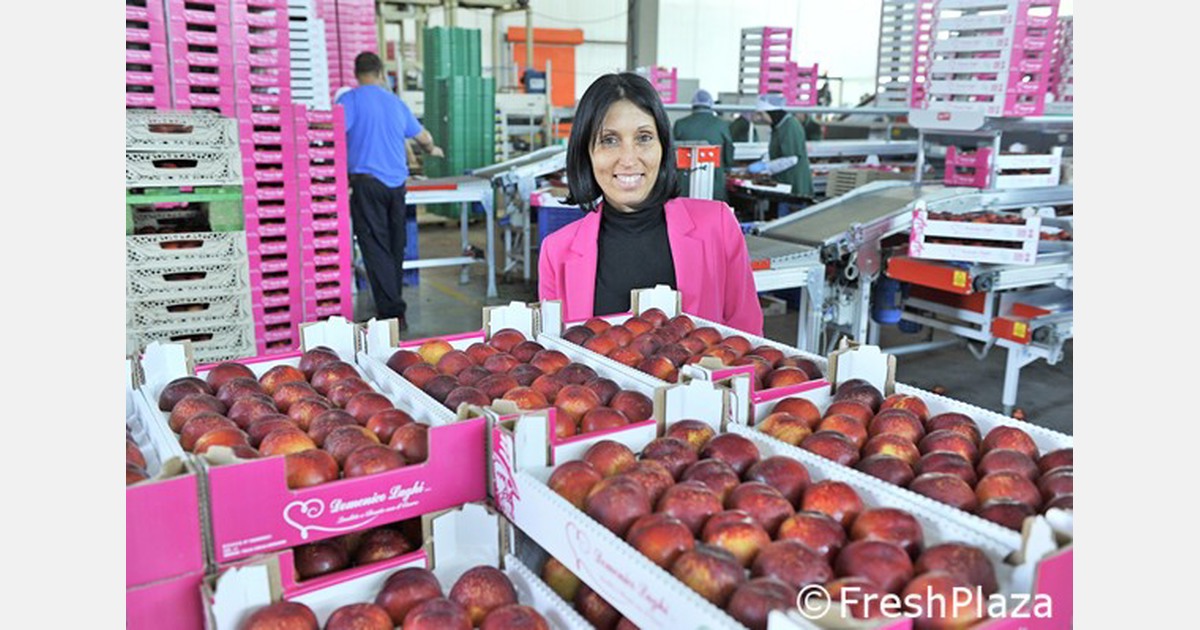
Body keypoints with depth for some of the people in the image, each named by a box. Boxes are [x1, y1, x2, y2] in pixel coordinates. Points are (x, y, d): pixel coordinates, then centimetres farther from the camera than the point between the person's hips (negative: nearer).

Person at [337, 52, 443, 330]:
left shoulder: (350, 100, -1)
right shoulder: (395, 102, 15)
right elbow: (422, 136, 28)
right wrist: (432, 149, 48)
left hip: (366, 181, -5)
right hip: (396, 182, 5)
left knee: (375, 248, -6)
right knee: (395, 247, 15)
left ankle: (392, 312, -11)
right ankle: (393, 302, 28)